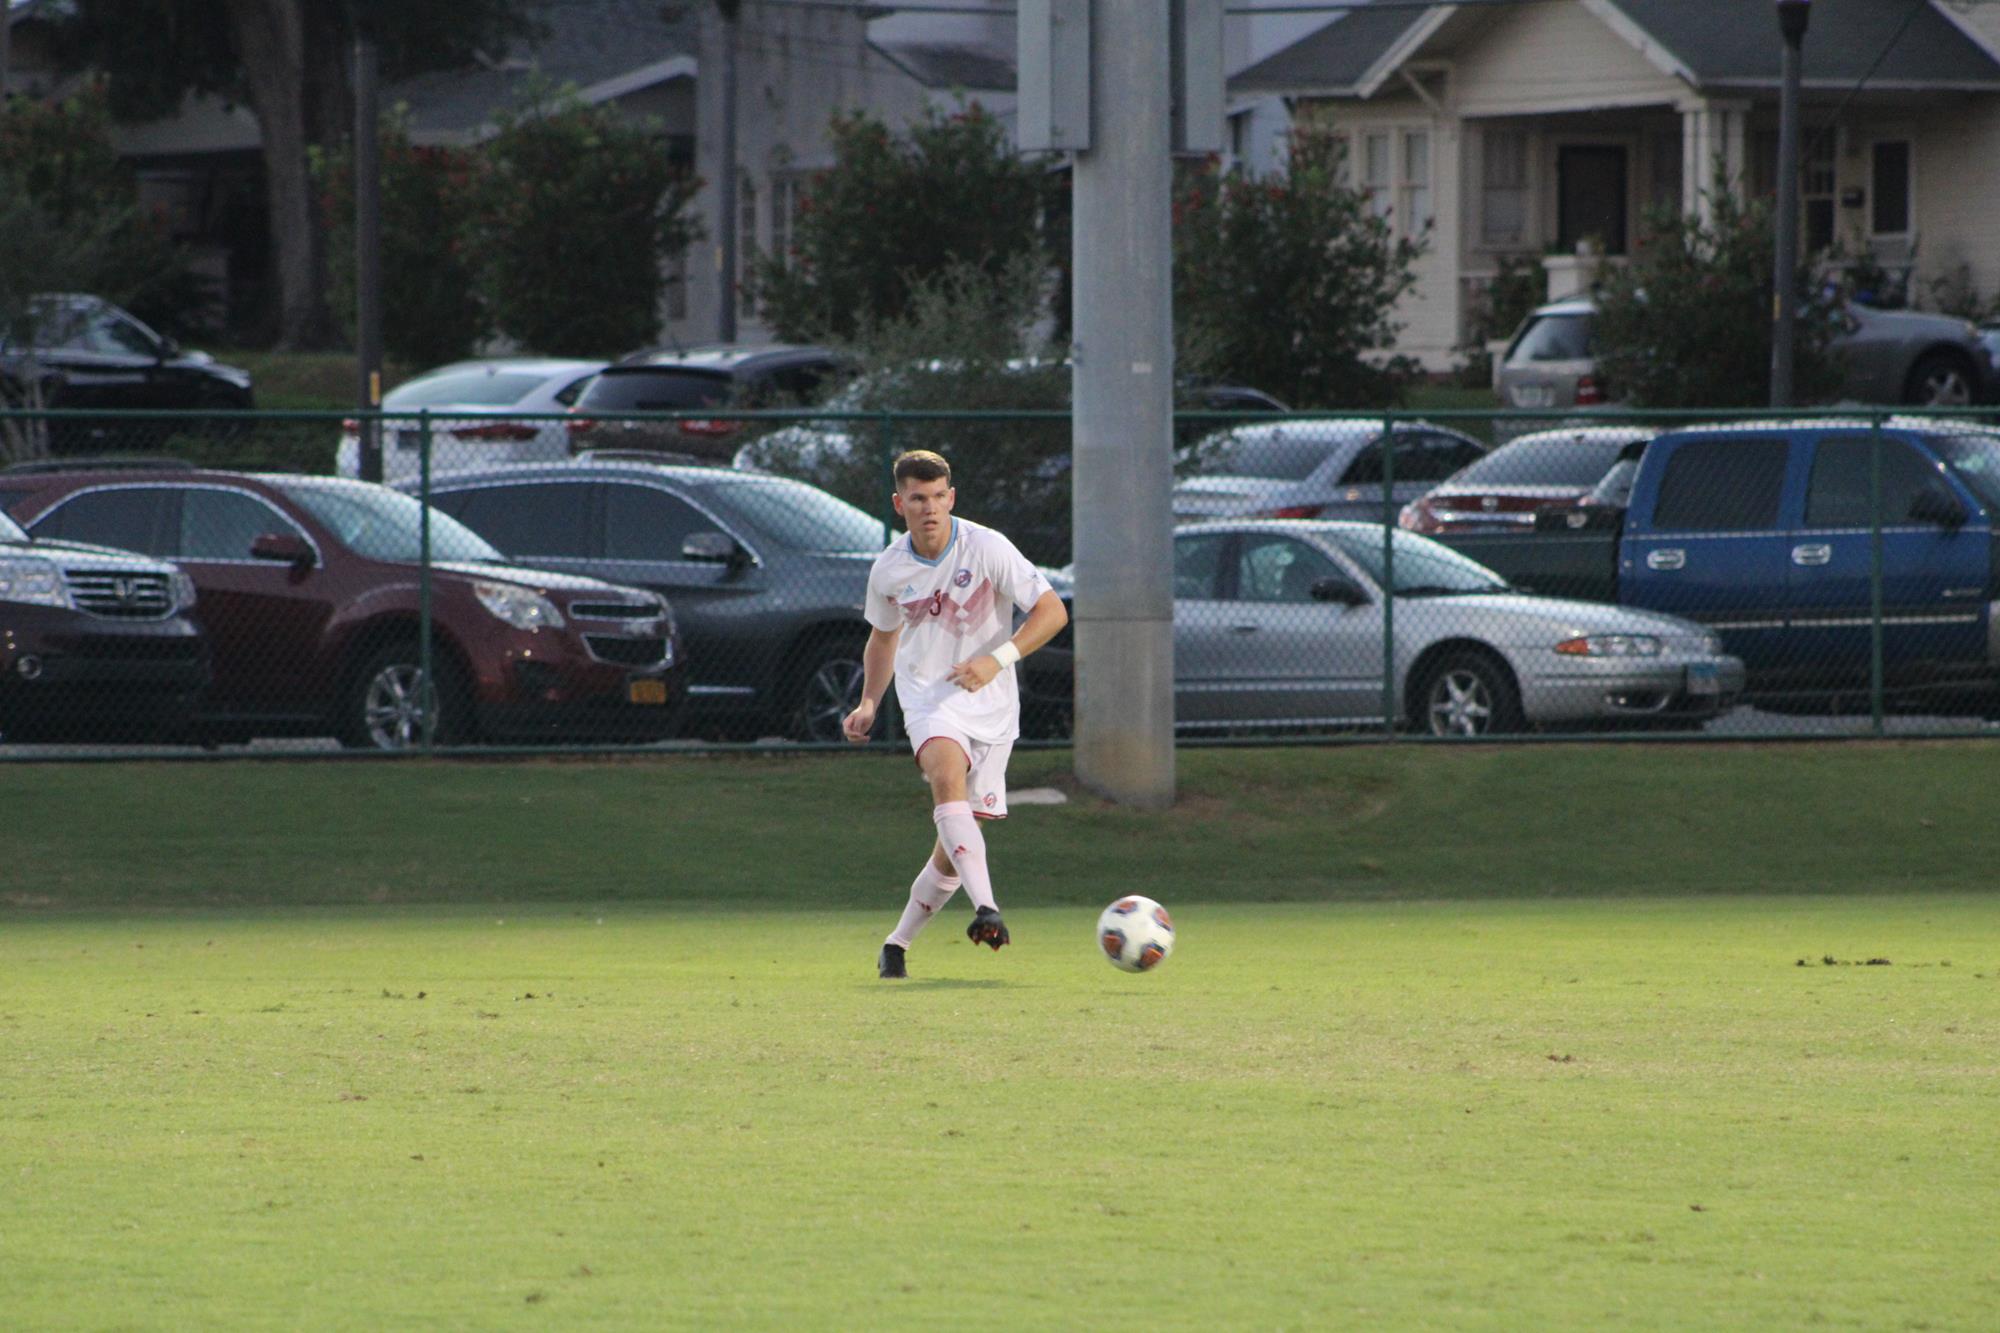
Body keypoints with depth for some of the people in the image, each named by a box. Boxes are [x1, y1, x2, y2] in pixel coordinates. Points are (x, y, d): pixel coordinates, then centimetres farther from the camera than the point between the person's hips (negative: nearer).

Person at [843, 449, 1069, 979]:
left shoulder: (987, 548, -10)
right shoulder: (888, 570, 1)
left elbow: (1052, 612, -10)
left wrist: (997, 660, -22)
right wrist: (869, 703, 8)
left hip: (991, 705, 0)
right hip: (928, 696, 0)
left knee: (955, 846, 0)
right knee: (948, 775, -33)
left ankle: (898, 943, 21)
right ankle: (986, 909, -49)